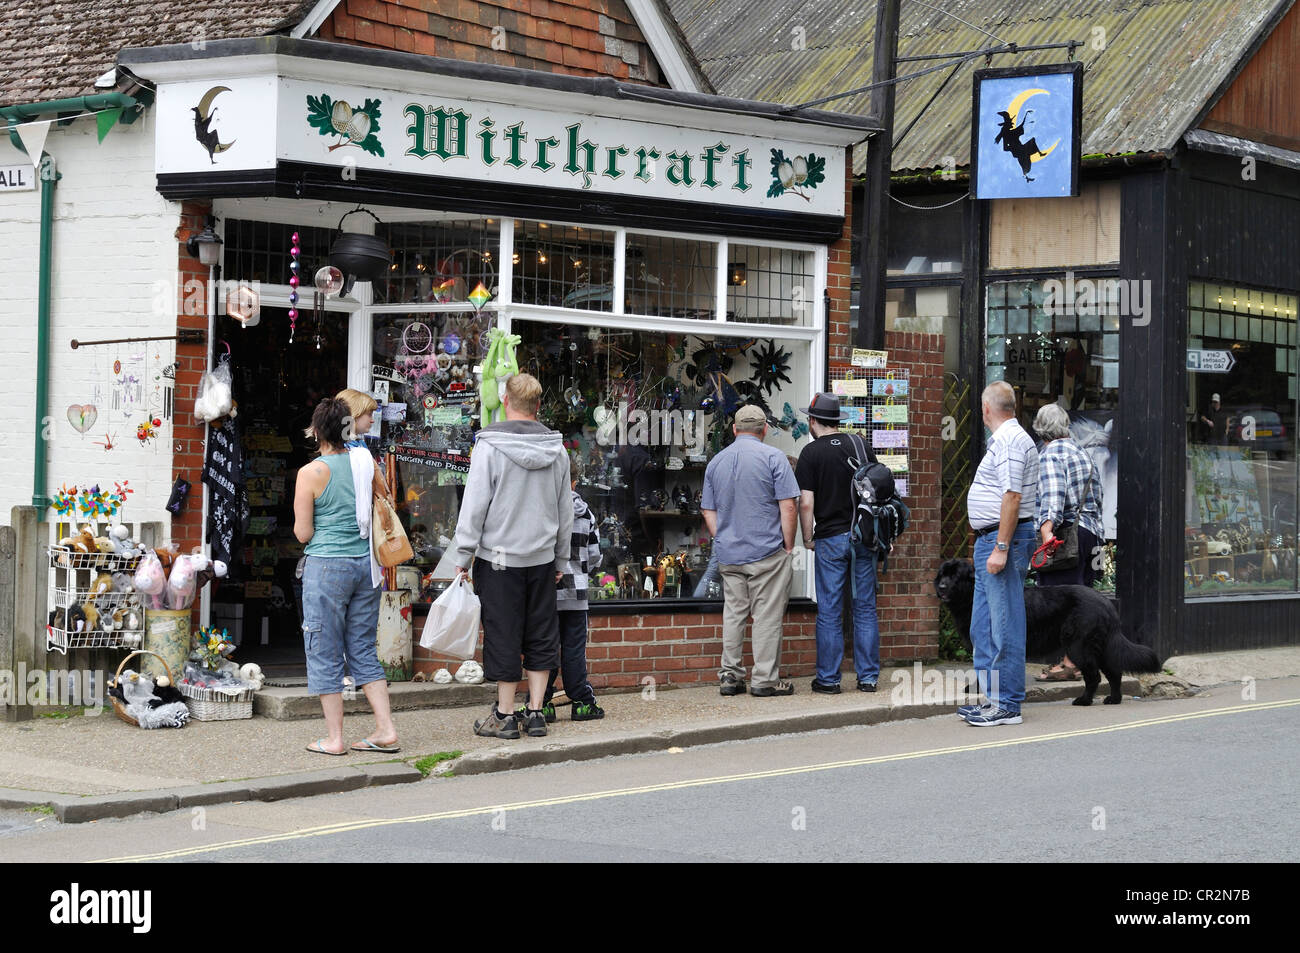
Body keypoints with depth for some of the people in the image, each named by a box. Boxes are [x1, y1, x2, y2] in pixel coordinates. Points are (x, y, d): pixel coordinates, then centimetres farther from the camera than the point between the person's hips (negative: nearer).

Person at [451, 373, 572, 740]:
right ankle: (535, 712, 14)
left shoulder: (490, 447, -11)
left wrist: (463, 556, -4)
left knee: (503, 636, 2)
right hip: (542, 558, 4)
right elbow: (565, 510, 12)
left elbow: (475, 506, -11)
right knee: (541, 636, 11)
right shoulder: (557, 450, 5)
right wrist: (560, 560, 21)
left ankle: (505, 716, 8)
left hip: (499, 557, -4)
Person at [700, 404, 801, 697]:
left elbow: (708, 511, 13)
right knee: (767, 616, -1)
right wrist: (788, 545, -3)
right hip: (766, 551, -5)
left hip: (728, 554, 5)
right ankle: (765, 679, 0)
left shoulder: (716, 462, 10)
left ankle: (730, 676, 12)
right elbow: (787, 507, -10)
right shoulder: (772, 457, -6)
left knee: (733, 614, 11)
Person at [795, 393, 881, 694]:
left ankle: (828, 678, 5)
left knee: (829, 612, 2)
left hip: (830, 539, -4)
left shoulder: (812, 452, -6)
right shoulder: (859, 444, 6)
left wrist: (807, 538, 2)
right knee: (865, 609, 8)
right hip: (864, 536, 4)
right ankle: (868, 677, 10)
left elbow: (806, 503, -11)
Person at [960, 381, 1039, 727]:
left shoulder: (1009, 441, -14)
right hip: (989, 541, 11)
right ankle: (992, 698, 20)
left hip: (1004, 538, -11)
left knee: (1005, 627, -7)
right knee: (982, 627, 14)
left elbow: (1012, 496, -21)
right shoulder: (1005, 439, 19)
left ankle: (1007, 704, -4)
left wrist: (1001, 548, -24)